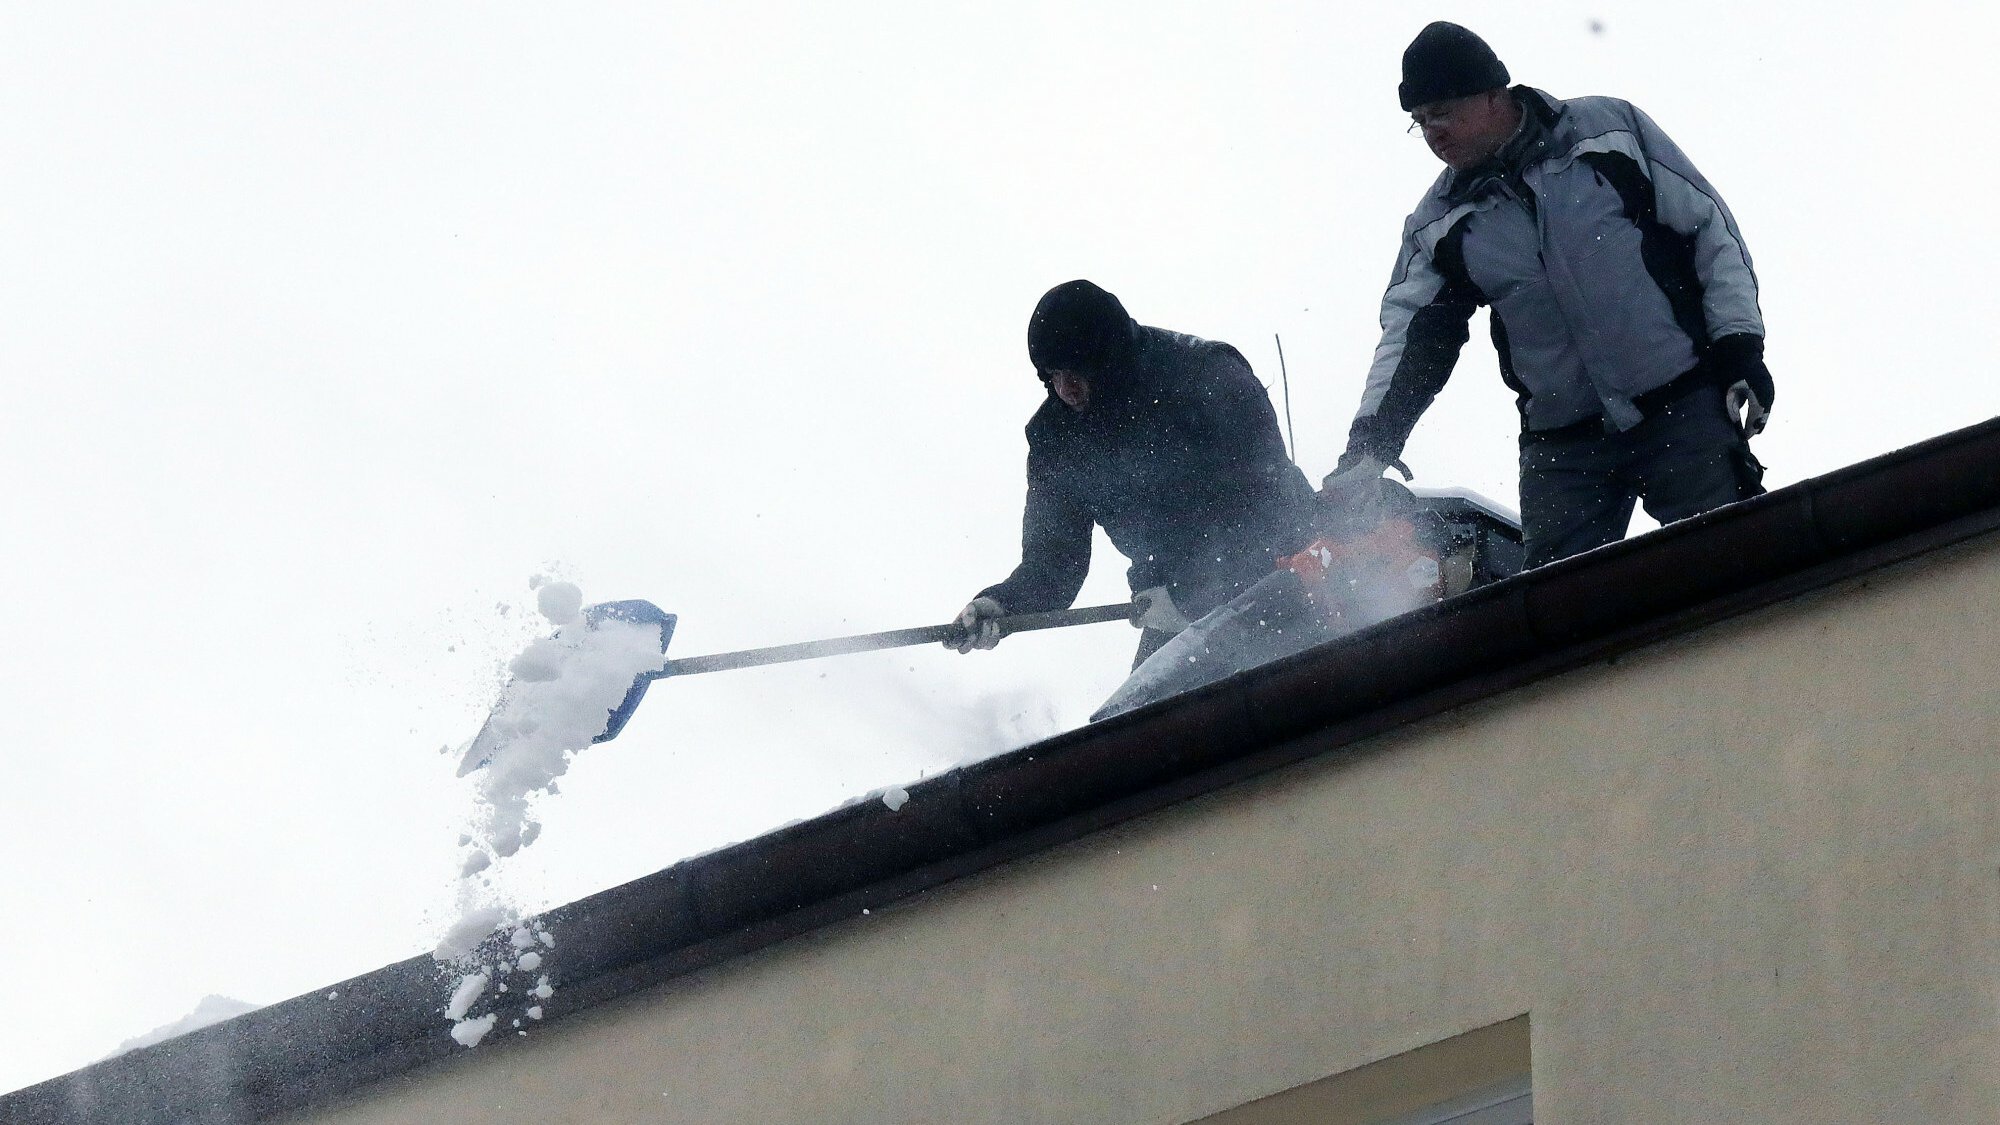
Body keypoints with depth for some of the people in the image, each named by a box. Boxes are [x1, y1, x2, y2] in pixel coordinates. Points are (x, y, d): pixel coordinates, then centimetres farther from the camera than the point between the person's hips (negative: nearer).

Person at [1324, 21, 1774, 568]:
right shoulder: (1439, 224, 9)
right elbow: (1413, 336, 3)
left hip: (1686, 406, -3)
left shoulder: (1609, 128, 1)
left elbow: (1710, 227, 1)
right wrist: (1371, 440, -13)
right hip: (1562, 446, 3)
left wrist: (1739, 344, -7)